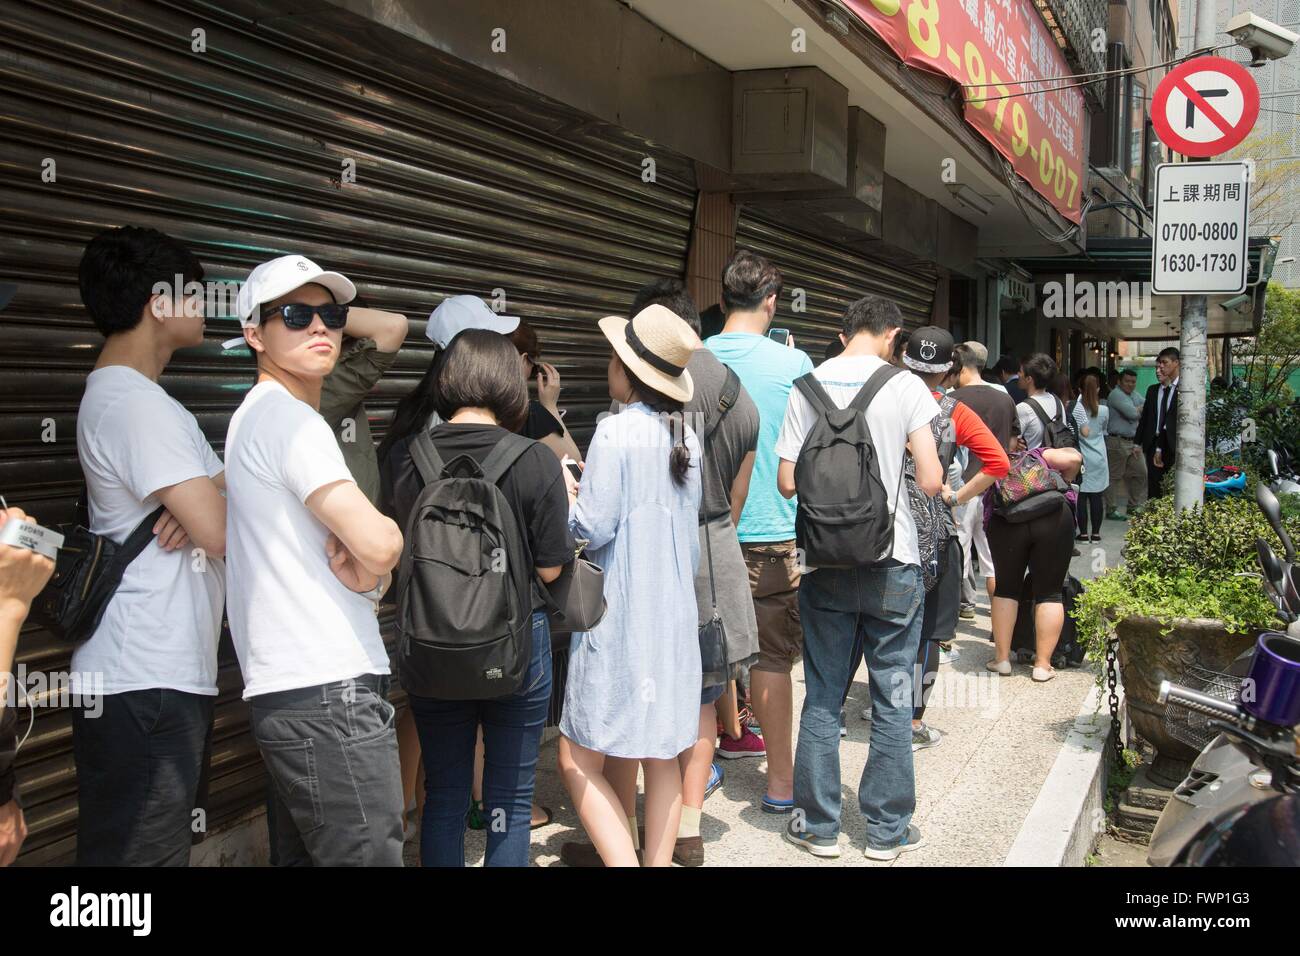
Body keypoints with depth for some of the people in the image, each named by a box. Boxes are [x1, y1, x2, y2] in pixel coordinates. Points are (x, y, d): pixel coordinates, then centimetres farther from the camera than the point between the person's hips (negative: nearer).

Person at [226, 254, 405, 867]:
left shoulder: (258, 416, 20)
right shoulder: (288, 417, -12)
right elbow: (380, 543, -21)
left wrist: (367, 571, -2)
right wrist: (369, 574, 2)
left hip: (285, 692, 10)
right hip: (330, 695, -10)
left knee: (306, 852, 17)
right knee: (369, 856, -6)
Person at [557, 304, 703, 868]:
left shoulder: (618, 430, -14)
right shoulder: (685, 435, 7)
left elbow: (591, 529, -13)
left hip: (619, 614, -7)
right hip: (674, 611, 7)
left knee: (578, 760, 0)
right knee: (662, 756, 14)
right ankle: (659, 859, 20)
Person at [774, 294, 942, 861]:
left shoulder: (809, 386, 0)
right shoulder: (904, 385, -6)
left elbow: (787, 482, -1)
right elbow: (931, 480, -11)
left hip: (825, 563, 2)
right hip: (892, 563, -2)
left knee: (822, 697, 11)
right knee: (892, 698, 9)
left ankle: (818, 825, 18)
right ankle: (887, 829, 18)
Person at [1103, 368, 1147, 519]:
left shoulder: (1134, 396, 16)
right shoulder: (1116, 394, -13)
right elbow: (1133, 413, -21)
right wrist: (1142, 408, -3)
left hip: (1133, 442, 9)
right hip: (1117, 442, -9)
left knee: (1141, 473, 10)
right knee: (1114, 477, -2)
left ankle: (1133, 506, 21)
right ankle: (1111, 510, 5)